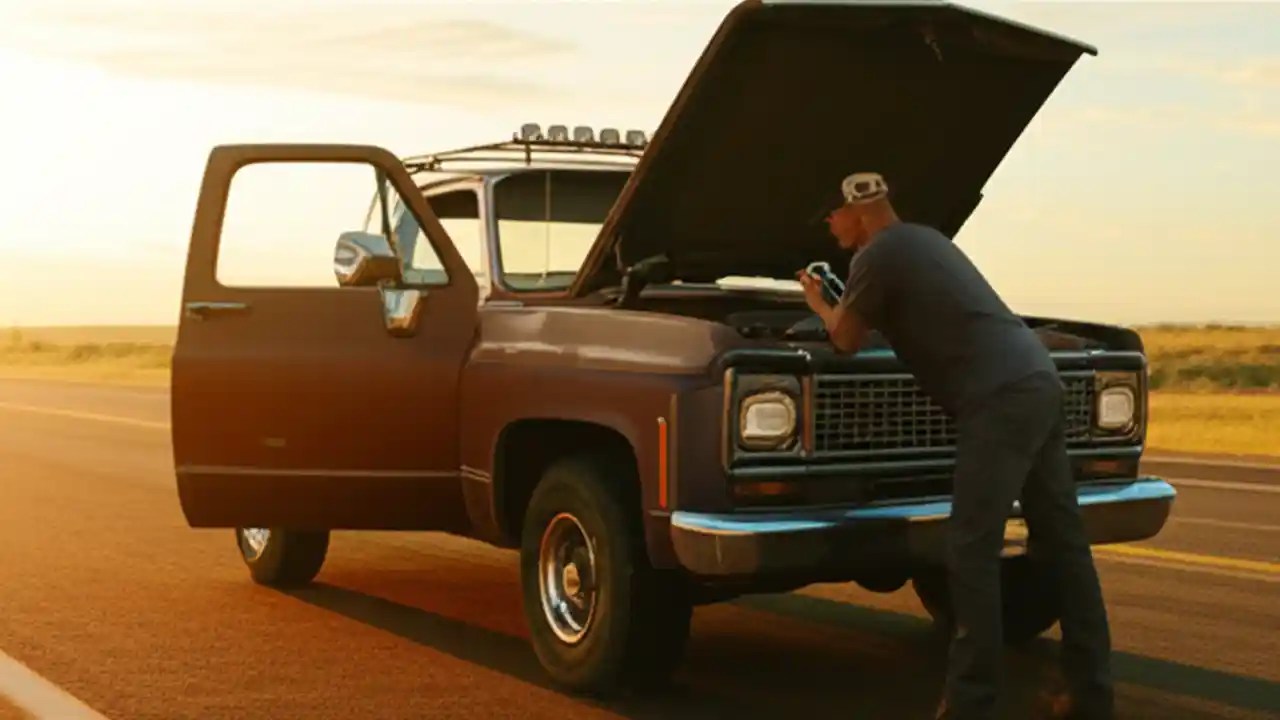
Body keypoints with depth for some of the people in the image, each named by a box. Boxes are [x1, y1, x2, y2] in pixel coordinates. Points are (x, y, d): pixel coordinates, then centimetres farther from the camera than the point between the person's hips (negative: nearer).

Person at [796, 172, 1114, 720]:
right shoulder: (924, 239, 25)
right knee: (1063, 541, 11)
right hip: (1039, 381, 10)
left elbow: (846, 342, 6)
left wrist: (818, 305, 26)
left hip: (1001, 397, -10)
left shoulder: (878, 255, -2)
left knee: (973, 552, -7)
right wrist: (837, 304, 46)